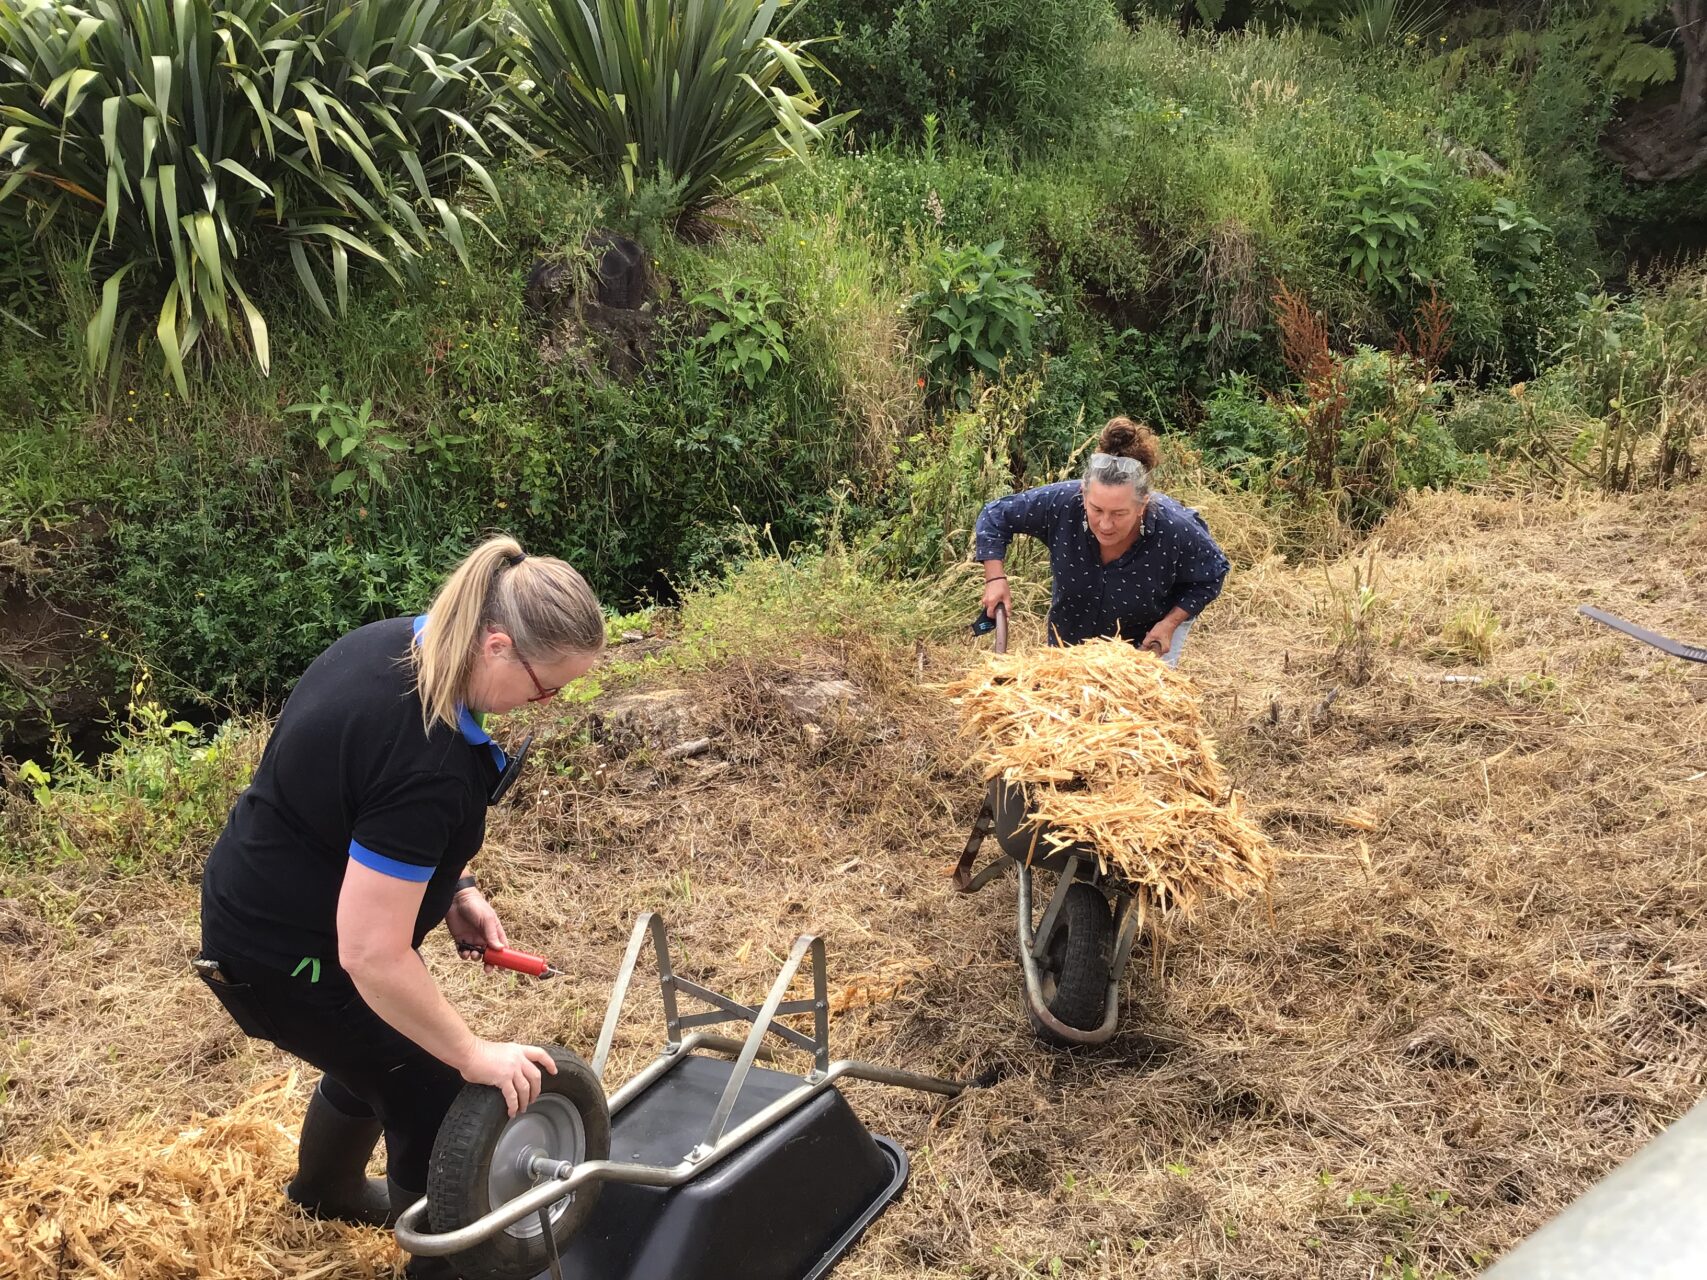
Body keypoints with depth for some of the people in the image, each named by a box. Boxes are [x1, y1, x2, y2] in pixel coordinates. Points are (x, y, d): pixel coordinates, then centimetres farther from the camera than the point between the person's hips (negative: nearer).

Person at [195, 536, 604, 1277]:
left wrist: (454, 889, 3)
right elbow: (372, 955, -33)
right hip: (286, 957, -10)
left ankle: (325, 1191, 59)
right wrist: (475, 1054, -21)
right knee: (437, 1102, 4)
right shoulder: (426, 763, -37)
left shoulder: (399, 642, -8)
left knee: (379, 1057, 31)